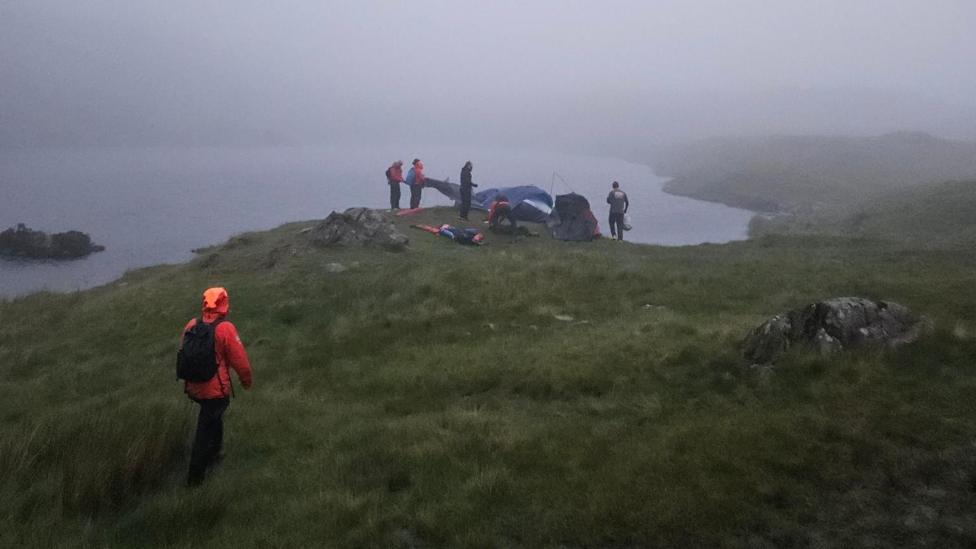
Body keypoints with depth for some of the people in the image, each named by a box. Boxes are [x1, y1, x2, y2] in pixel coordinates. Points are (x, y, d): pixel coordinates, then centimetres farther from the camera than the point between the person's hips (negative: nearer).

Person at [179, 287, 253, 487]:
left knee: (214, 417, 29)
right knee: (205, 432, 6)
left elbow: (183, 353, 11)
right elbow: (240, 360, -14)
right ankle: (195, 476, 14)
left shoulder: (192, 325, -2)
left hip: (193, 387, 6)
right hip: (215, 390, -6)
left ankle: (213, 455, 45)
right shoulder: (225, 328, -18)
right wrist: (246, 380, 4)